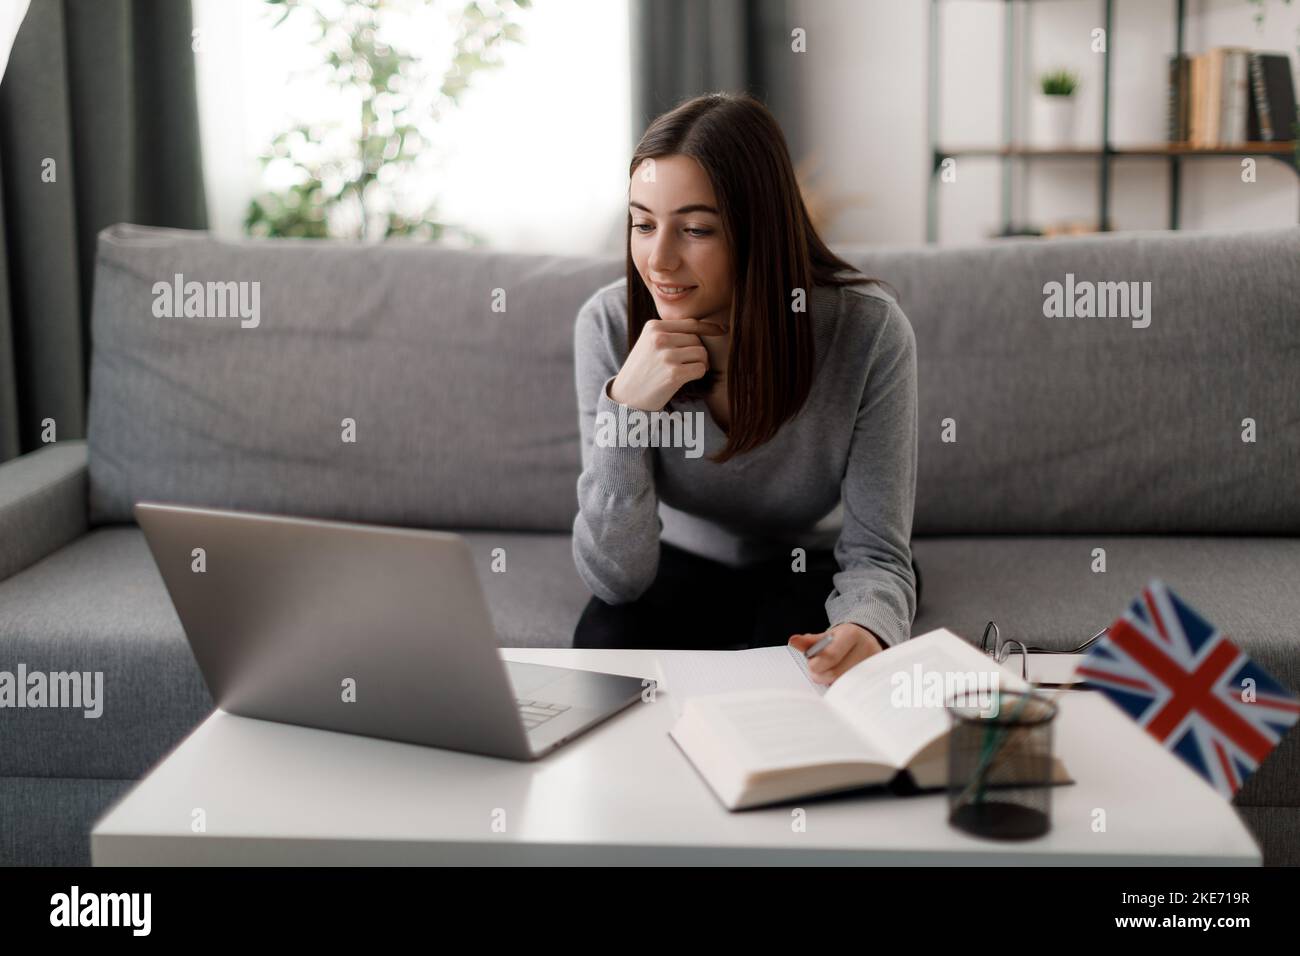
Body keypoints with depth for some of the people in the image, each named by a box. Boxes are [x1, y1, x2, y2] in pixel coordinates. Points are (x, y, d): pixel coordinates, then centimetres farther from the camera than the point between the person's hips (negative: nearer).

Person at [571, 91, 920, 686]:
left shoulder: (869, 330, -26)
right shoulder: (609, 325, -21)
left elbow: (877, 555, -21)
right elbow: (616, 579, -23)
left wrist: (866, 627, -46)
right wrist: (624, 407, -38)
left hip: (821, 566, -1)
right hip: (686, 562, 2)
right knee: (604, 638, -29)